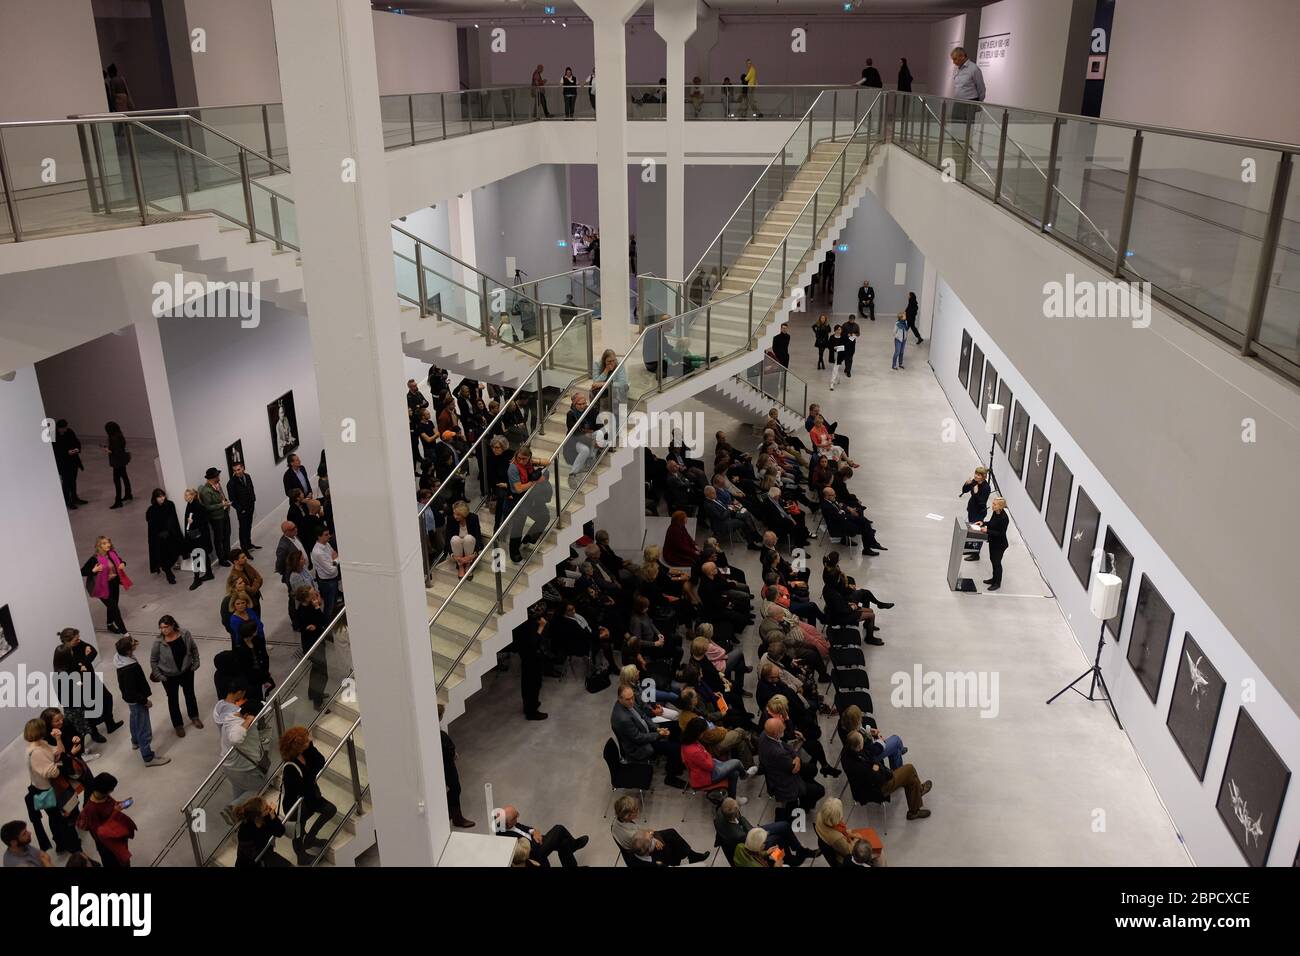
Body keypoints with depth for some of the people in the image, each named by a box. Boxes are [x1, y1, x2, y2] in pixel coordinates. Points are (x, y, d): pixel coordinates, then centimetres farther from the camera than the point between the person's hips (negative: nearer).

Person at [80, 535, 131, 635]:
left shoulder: (113, 554, -4)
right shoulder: (95, 559, -20)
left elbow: (120, 561, 15)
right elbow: (82, 572, -17)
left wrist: (123, 564, -7)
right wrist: (93, 570, -33)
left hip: (115, 584, 6)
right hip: (104, 587, -6)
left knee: (112, 606, 23)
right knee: (114, 609, -4)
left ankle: (110, 625, 46)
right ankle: (124, 632, 1)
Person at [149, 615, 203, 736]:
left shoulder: (184, 634, -19)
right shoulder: (159, 642, -24)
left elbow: (194, 648, -1)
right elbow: (153, 660, -10)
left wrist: (196, 663, -1)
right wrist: (158, 675, -9)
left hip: (187, 672, 2)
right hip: (169, 676, -2)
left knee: (190, 694, 22)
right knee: (173, 699, 15)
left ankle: (194, 717, 48)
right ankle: (178, 724, 36)